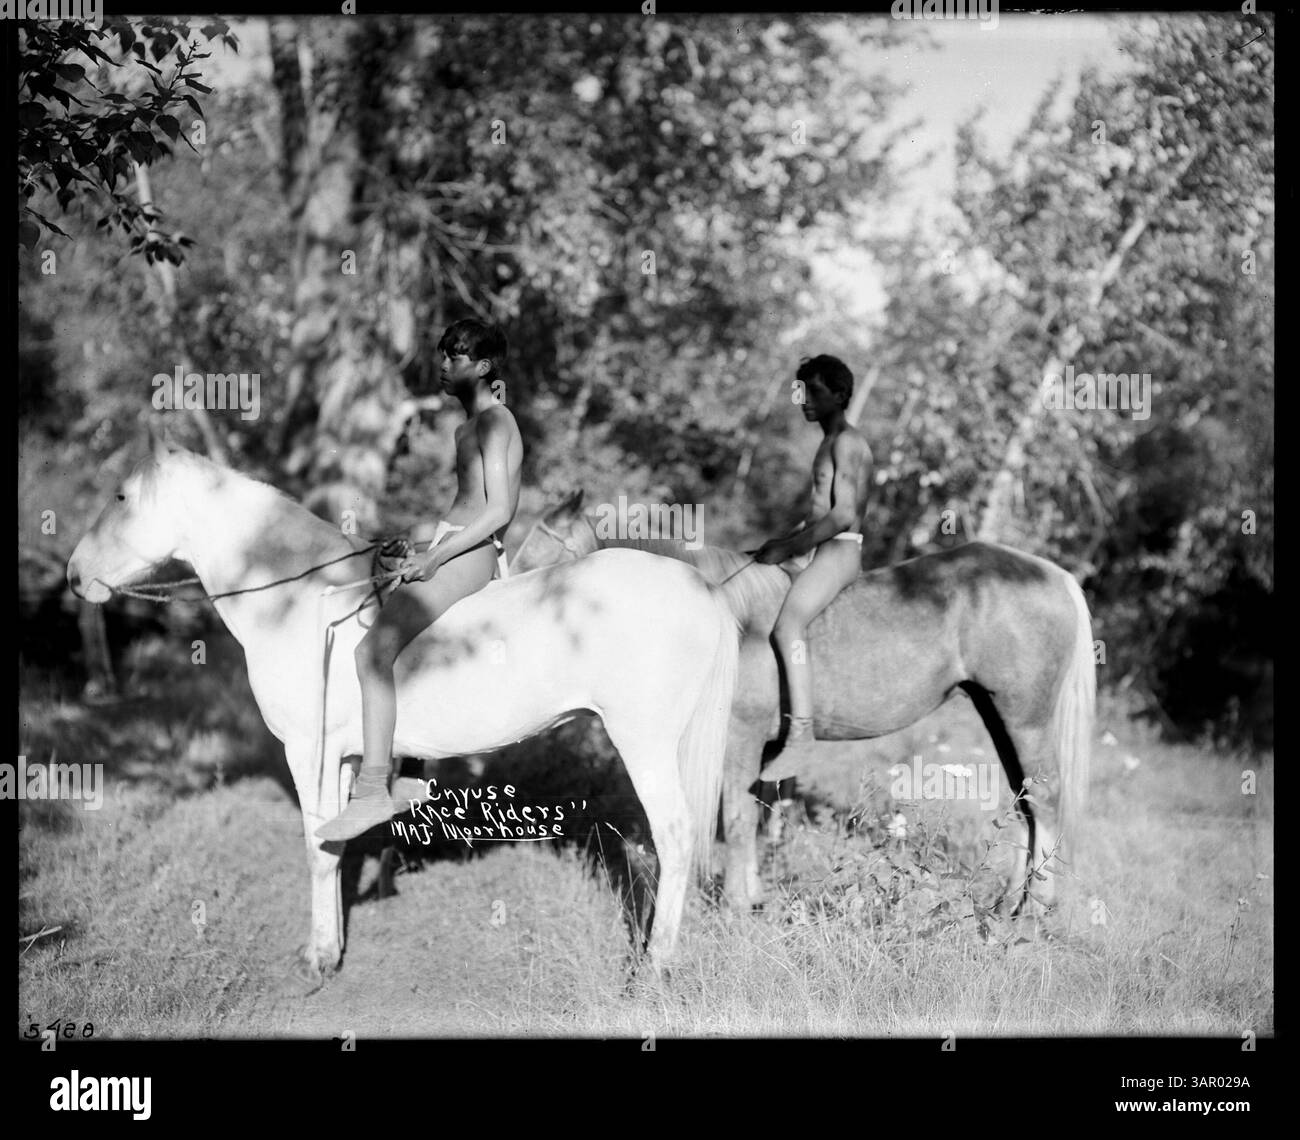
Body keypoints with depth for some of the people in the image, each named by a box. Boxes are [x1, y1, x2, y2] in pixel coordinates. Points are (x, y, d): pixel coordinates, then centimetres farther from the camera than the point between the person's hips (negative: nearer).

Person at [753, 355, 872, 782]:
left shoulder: (847, 443, -12)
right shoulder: (830, 443, 18)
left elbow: (843, 516, -20)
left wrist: (787, 550, -18)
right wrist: (783, 541, 13)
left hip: (839, 550, -11)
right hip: (814, 548, 11)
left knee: (787, 624, -30)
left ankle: (800, 732, -32)